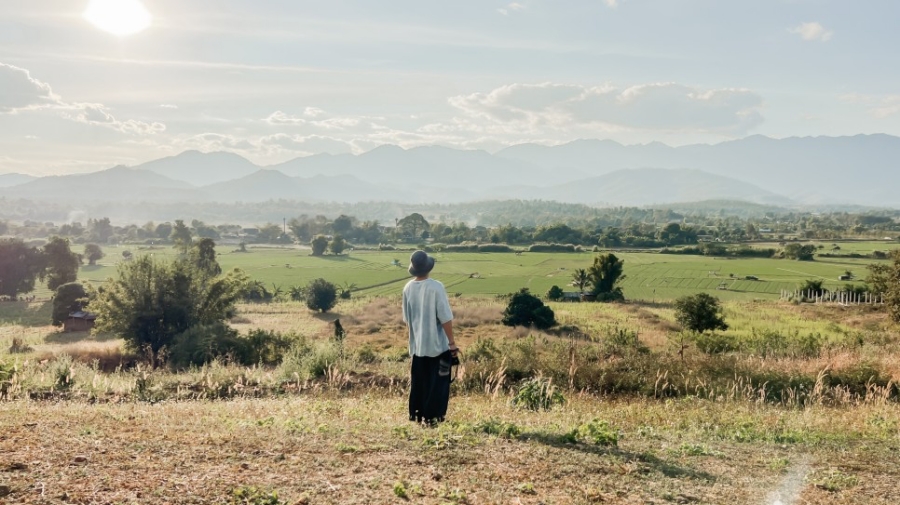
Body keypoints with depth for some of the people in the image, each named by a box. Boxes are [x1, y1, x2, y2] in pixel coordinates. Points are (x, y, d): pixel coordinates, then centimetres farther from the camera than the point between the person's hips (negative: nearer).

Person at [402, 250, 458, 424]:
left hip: (417, 345, 5)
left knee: (418, 382, 17)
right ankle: (432, 416, 9)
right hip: (438, 344, -5)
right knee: (437, 382, 7)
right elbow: (445, 318, -18)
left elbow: (406, 319, 8)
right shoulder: (436, 287, -18)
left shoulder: (408, 288, -1)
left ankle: (416, 413, 24)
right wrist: (452, 342, -10)